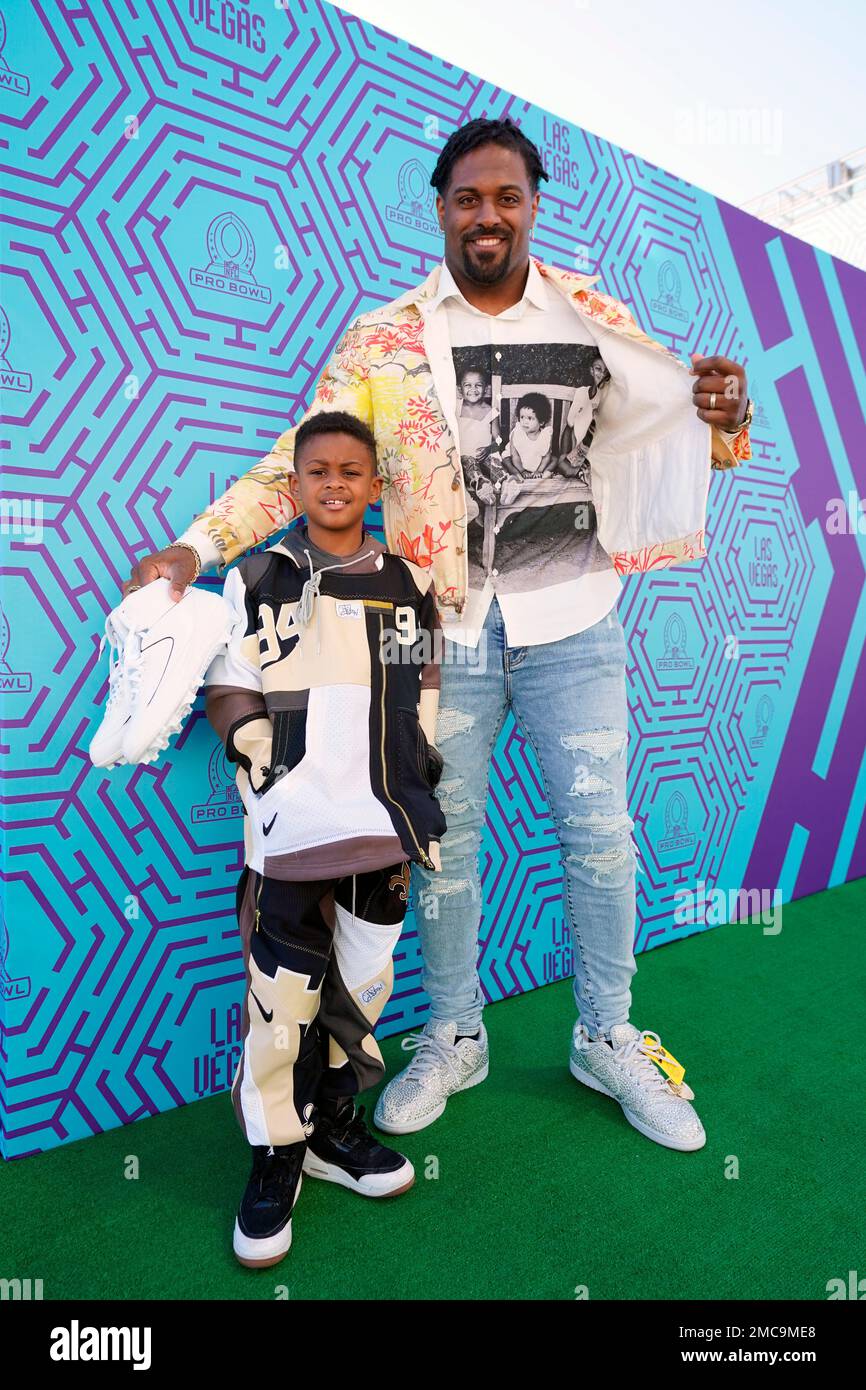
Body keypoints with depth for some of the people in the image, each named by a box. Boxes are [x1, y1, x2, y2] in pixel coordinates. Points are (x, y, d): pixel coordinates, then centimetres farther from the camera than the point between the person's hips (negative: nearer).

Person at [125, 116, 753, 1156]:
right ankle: (452, 1039, 31)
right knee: (443, 843, 8)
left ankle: (607, 1040, 29)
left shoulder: (595, 317, 8)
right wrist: (195, 547, -12)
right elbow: (297, 461, 0)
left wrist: (726, 417, -9)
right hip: (446, 631, 0)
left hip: (572, 623, 1)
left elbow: (673, 430, 15)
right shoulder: (383, 339, 4)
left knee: (599, 834, 6)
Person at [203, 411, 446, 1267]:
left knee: (364, 980, 12)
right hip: (289, 824, -3)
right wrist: (245, 728, -16)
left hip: (384, 820, 3)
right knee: (282, 991, 0)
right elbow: (227, 685, 5)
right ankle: (276, 1154, 22)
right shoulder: (257, 582, 2)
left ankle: (331, 1122, 35)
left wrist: (426, 807, 12)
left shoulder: (409, 586, 10)